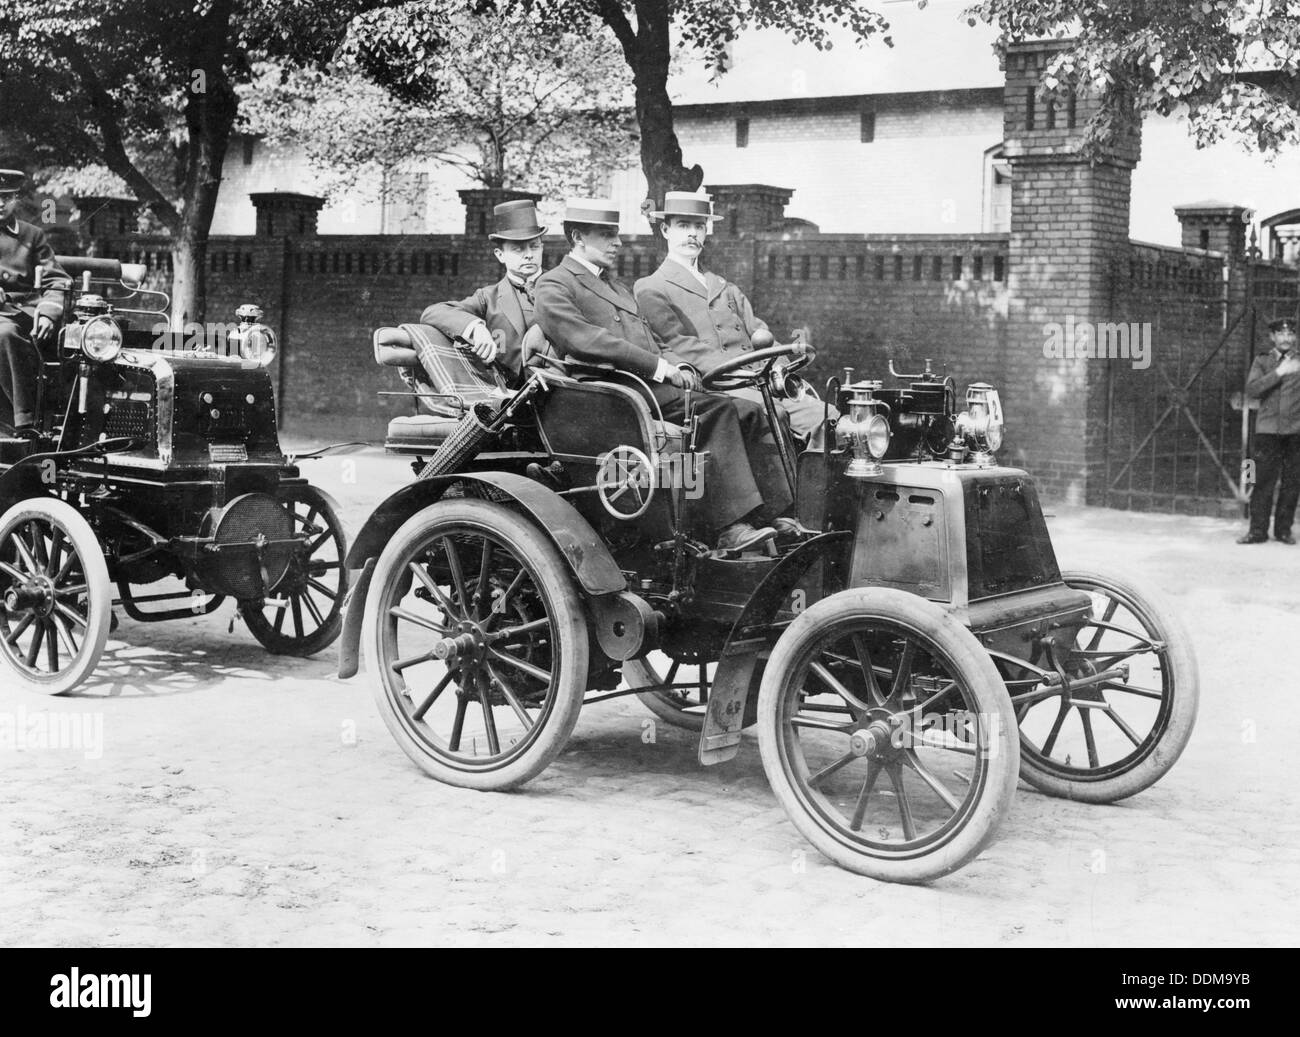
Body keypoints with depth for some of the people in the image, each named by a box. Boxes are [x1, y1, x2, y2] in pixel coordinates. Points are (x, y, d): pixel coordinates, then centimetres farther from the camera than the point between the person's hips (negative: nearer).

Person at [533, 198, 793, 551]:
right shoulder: (554, 285, 0)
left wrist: (678, 367, 3)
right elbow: (584, 340, -15)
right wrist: (658, 366, -18)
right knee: (717, 410, -28)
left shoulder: (617, 287, 30)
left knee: (750, 413, -8)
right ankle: (731, 527, -32)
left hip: (656, 386, 9)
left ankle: (774, 513, -9)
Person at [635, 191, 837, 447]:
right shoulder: (650, 289, 10)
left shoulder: (726, 289, 32)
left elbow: (759, 334, 20)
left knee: (827, 417, -19)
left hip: (761, 386, 6)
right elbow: (677, 343, -4)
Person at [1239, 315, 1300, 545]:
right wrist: (1278, 373, -14)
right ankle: (1258, 530, 1)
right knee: (1263, 481, -4)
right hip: (1268, 429, -1)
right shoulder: (1262, 361, 10)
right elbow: (1252, 390, -6)